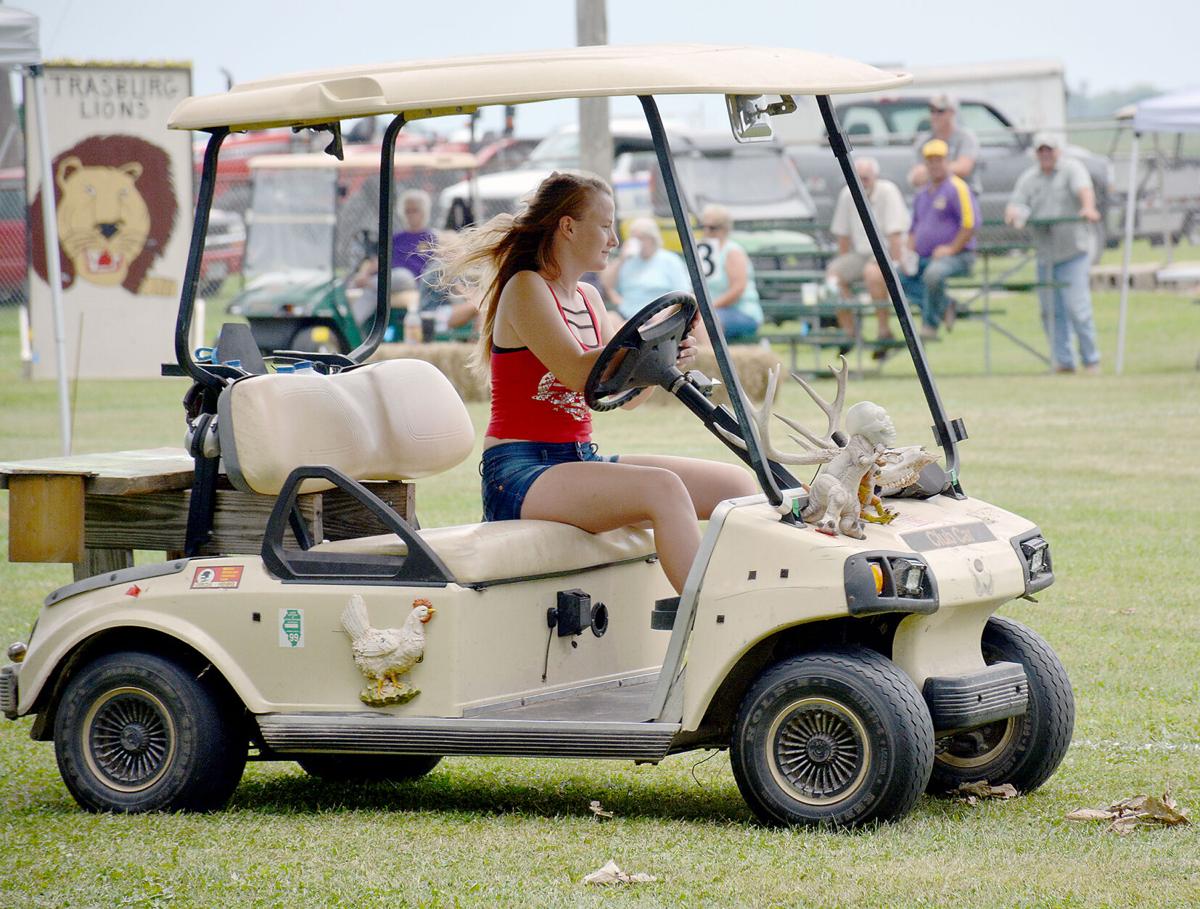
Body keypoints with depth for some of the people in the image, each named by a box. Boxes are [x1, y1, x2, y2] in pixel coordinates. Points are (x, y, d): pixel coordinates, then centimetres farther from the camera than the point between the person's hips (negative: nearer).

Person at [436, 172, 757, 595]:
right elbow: (579, 374, -19)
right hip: (519, 473, -9)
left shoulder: (587, 298, 18)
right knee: (663, 489, -33)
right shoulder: (524, 289, -7)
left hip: (579, 460, 9)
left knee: (735, 481, -5)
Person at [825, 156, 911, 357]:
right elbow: (843, 235, 10)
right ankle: (849, 330, -4)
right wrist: (844, 267, 6)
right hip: (861, 253, 6)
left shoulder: (887, 192, -14)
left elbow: (895, 234, -18)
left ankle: (885, 331, -24)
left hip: (888, 252, -6)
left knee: (872, 273, -36)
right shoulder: (847, 194, 2)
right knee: (833, 273, -16)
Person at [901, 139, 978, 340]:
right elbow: (914, 228, 28)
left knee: (933, 273, -39)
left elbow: (970, 224, -13)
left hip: (956, 256, -9)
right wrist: (910, 252, 10)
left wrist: (952, 249, -16)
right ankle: (944, 306, -9)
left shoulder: (957, 188, -4)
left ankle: (930, 324, -22)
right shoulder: (922, 194, 20)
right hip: (923, 259, 9)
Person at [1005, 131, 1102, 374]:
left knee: (1077, 308, -11)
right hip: (1044, 255, 5)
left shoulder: (1072, 169, 0)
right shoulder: (1028, 178, 13)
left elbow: (1084, 189, -19)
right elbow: (1016, 202, 4)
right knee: (1051, 311, 5)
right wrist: (1013, 213, -21)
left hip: (1073, 251, -5)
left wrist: (1088, 208, -40)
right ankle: (1063, 362, 14)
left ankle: (1091, 361, 0)